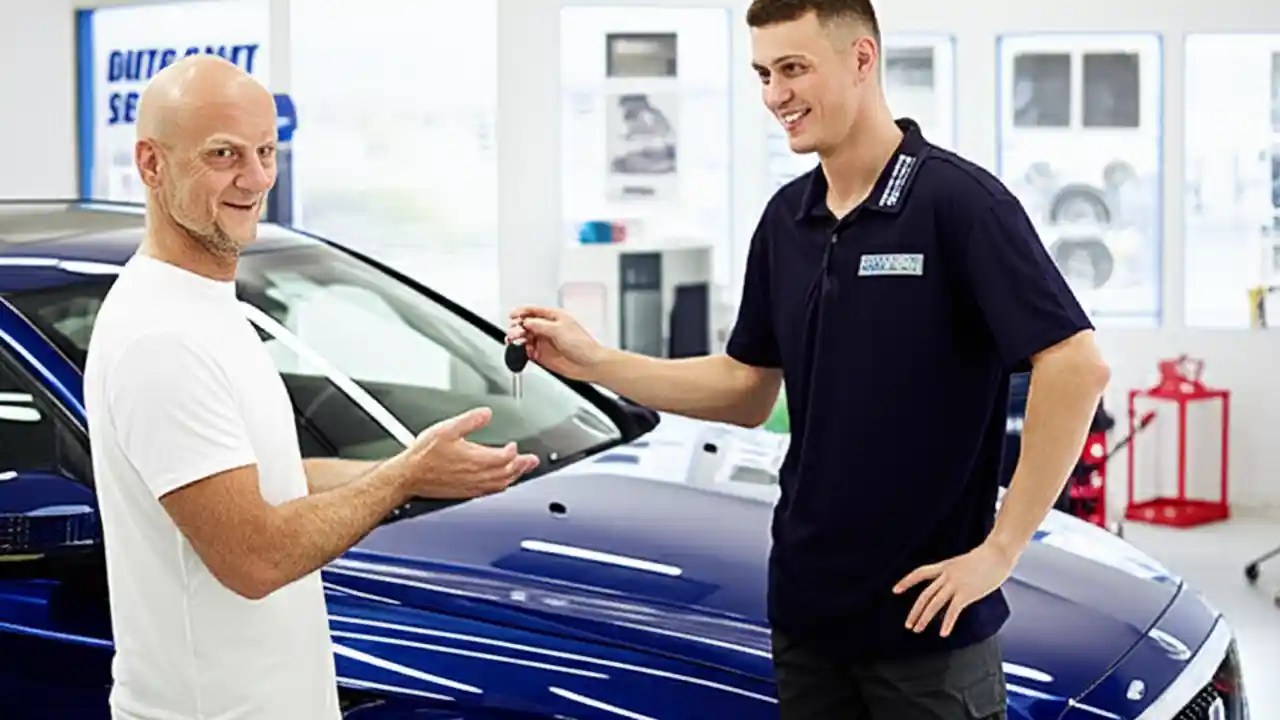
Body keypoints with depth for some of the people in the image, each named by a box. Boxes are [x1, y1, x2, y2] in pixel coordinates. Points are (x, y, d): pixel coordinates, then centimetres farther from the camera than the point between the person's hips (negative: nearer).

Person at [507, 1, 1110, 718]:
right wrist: (594, 360, 5)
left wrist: (1000, 549, -18)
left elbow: (1077, 366, -19)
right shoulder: (786, 218, 8)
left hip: (928, 619, -6)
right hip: (806, 606, 6)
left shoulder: (958, 201, -14)